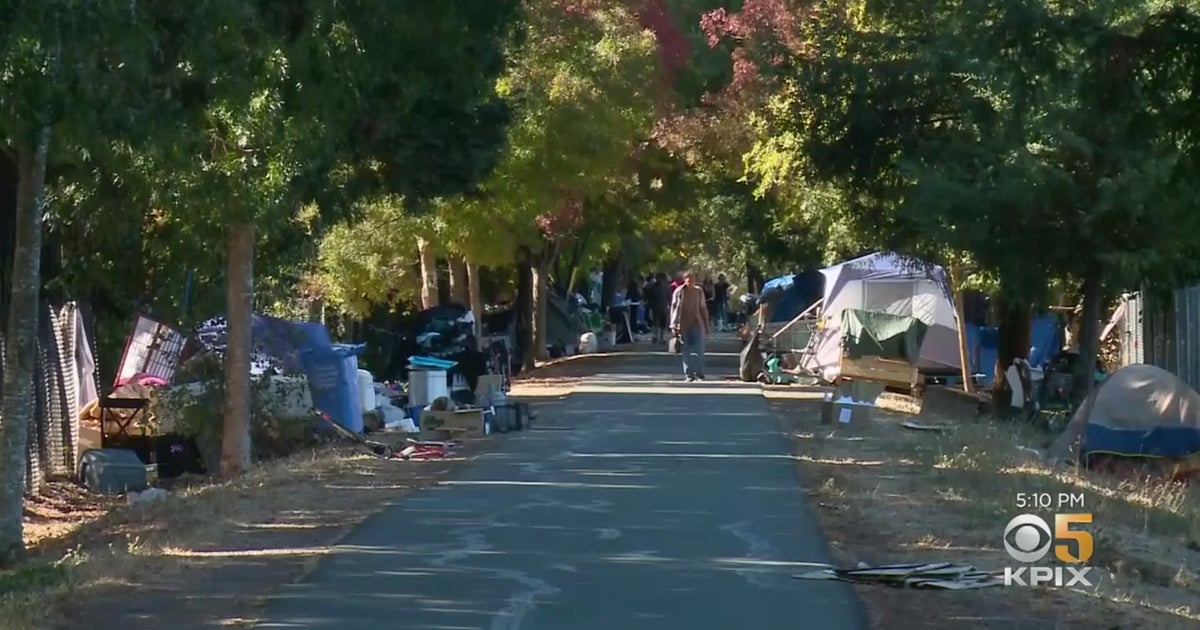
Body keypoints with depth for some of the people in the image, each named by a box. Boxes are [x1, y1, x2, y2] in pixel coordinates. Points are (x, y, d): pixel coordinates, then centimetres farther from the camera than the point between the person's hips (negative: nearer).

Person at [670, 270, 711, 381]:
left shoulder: (699, 291, 6)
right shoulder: (678, 292, -1)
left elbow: (703, 308, 13)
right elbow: (674, 308, 1)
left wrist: (707, 325, 13)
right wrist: (674, 326, -4)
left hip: (697, 323, 2)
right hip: (683, 325, -2)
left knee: (699, 350, -4)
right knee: (687, 351, 2)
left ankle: (699, 373, 6)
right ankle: (688, 374, 8)